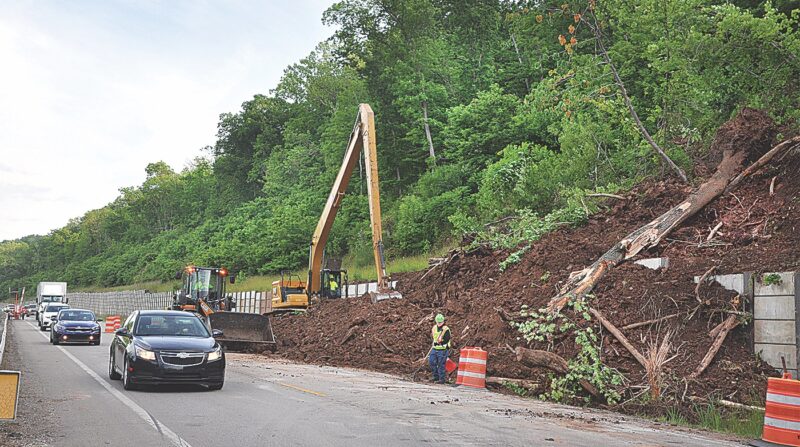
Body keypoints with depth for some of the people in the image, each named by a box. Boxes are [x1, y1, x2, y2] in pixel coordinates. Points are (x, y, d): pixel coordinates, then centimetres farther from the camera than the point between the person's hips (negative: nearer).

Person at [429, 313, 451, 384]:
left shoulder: (446, 329, -13)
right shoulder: (434, 327, 8)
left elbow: (446, 340, -19)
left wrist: (440, 342, -28)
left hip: (442, 350, -7)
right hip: (434, 349, 7)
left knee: (441, 365, -4)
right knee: (432, 363, 9)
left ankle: (442, 379, 6)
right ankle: (436, 377, 23)